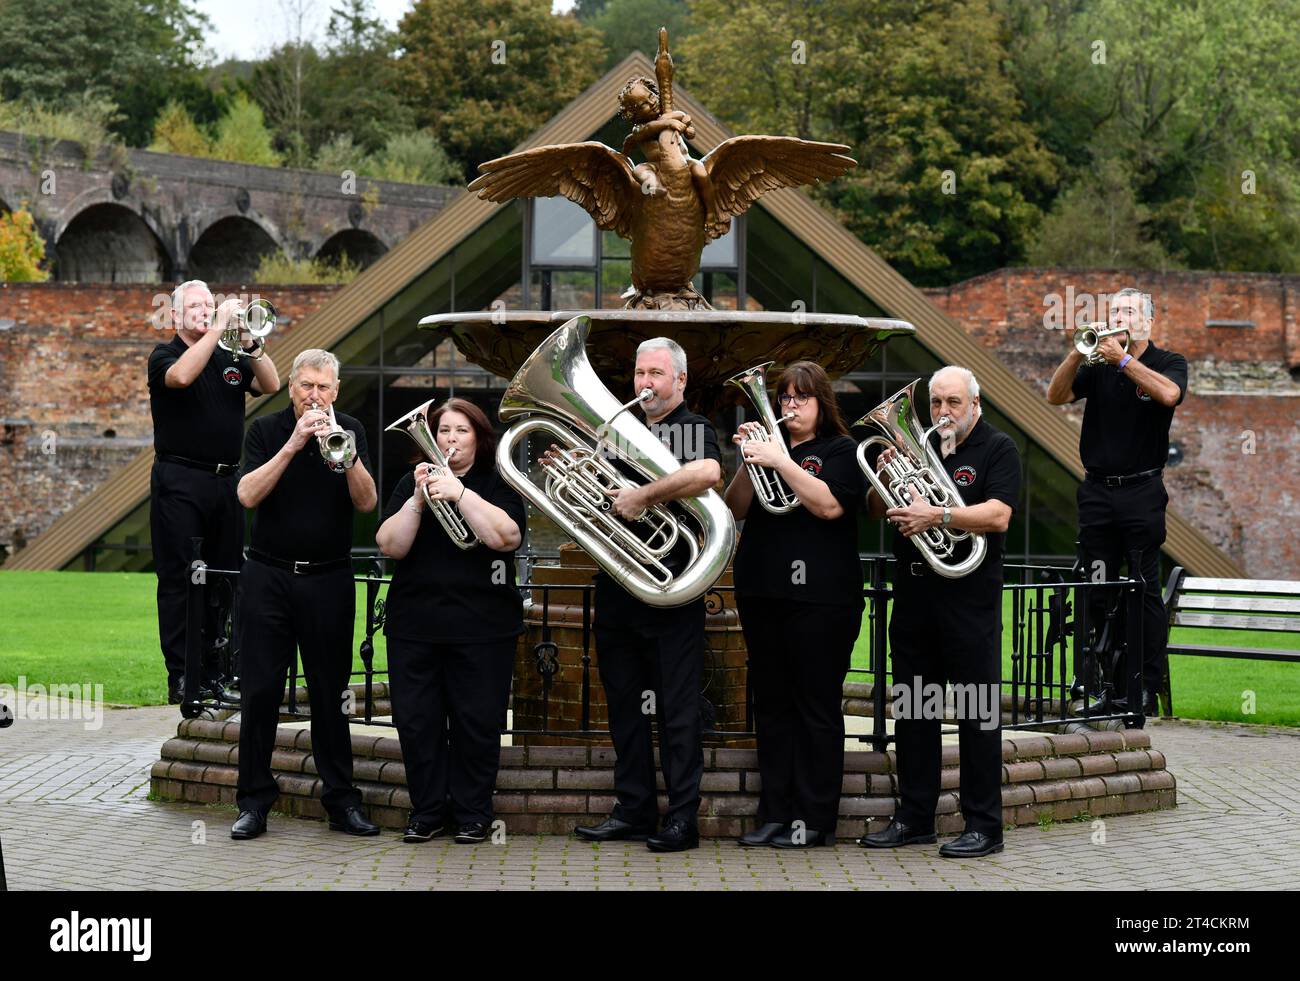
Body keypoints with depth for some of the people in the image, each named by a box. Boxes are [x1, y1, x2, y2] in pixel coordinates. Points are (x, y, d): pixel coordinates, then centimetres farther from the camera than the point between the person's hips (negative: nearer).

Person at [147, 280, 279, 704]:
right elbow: (181, 376, -23)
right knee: (178, 579, -5)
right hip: (179, 482, -5)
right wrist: (218, 329, -23)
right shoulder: (164, 356, 1)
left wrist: (250, 342, -14)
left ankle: (215, 670, 12)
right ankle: (180, 677, -4)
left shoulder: (230, 359, 14)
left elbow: (271, 385, 0)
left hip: (226, 479, 5)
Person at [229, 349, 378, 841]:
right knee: (260, 690, -1)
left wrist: (347, 456, -23)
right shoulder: (266, 430, 2)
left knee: (330, 692, 4)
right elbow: (248, 495, -13)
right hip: (269, 575, -1)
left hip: (328, 579, 1)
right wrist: (292, 445, -21)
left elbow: (366, 503, -6)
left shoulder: (348, 431, 5)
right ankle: (254, 800, 6)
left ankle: (341, 800, 11)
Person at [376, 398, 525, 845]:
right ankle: (427, 812, 14)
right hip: (414, 622, 2)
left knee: (477, 723, 0)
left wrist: (460, 493, -19)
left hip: (481, 626, -2)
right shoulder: (412, 483, 11)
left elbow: (506, 537, -14)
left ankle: (472, 815, 11)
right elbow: (390, 545, -1)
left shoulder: (497, 485, 4)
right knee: (415, 721, 3)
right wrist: (418, 500, -13)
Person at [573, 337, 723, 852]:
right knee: (625, 706, 11)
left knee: (676, 708, -2)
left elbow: (707, 472, -28)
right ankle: (634, 811, 18)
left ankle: (683, 818, 2)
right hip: (616, 589, 7)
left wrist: (642, 496, -25)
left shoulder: (693, 429, -5)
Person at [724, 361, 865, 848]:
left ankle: (814, 818, 0)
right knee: (771, 705, 7)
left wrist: (779, 462, -18)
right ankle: (774, 813, 12)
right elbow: (735, 509, 7)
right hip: (761, 590, 6)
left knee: (817, 708, -3)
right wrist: (749, 462, -8)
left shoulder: (842, 451, 2)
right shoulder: (768, 446, 15)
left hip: (819, 596, -5)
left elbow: (829, 504, -16)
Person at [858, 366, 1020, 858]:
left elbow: (998, 516, -15)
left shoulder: (997, 449, -1)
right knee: (912, 707, 9)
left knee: (977, 709, -2)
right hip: (913, 593, 6)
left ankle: (983, 826, 2)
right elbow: (876, 510, 13)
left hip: (969, 596, -6)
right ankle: (914, 818, 18)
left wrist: (938, 516, -26)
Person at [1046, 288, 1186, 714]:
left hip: (1141, 491, -4)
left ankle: (1147, 689, -2)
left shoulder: (1169, 363, 3)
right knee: (1097, 594, 5)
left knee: (1145, 591, -4)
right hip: (1097, 491, 4)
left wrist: (1122, 359, -18)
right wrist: (1077, 354, -13)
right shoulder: (1098, 366, 11)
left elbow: (1168, 394, -19)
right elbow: (1056, 396, 0)